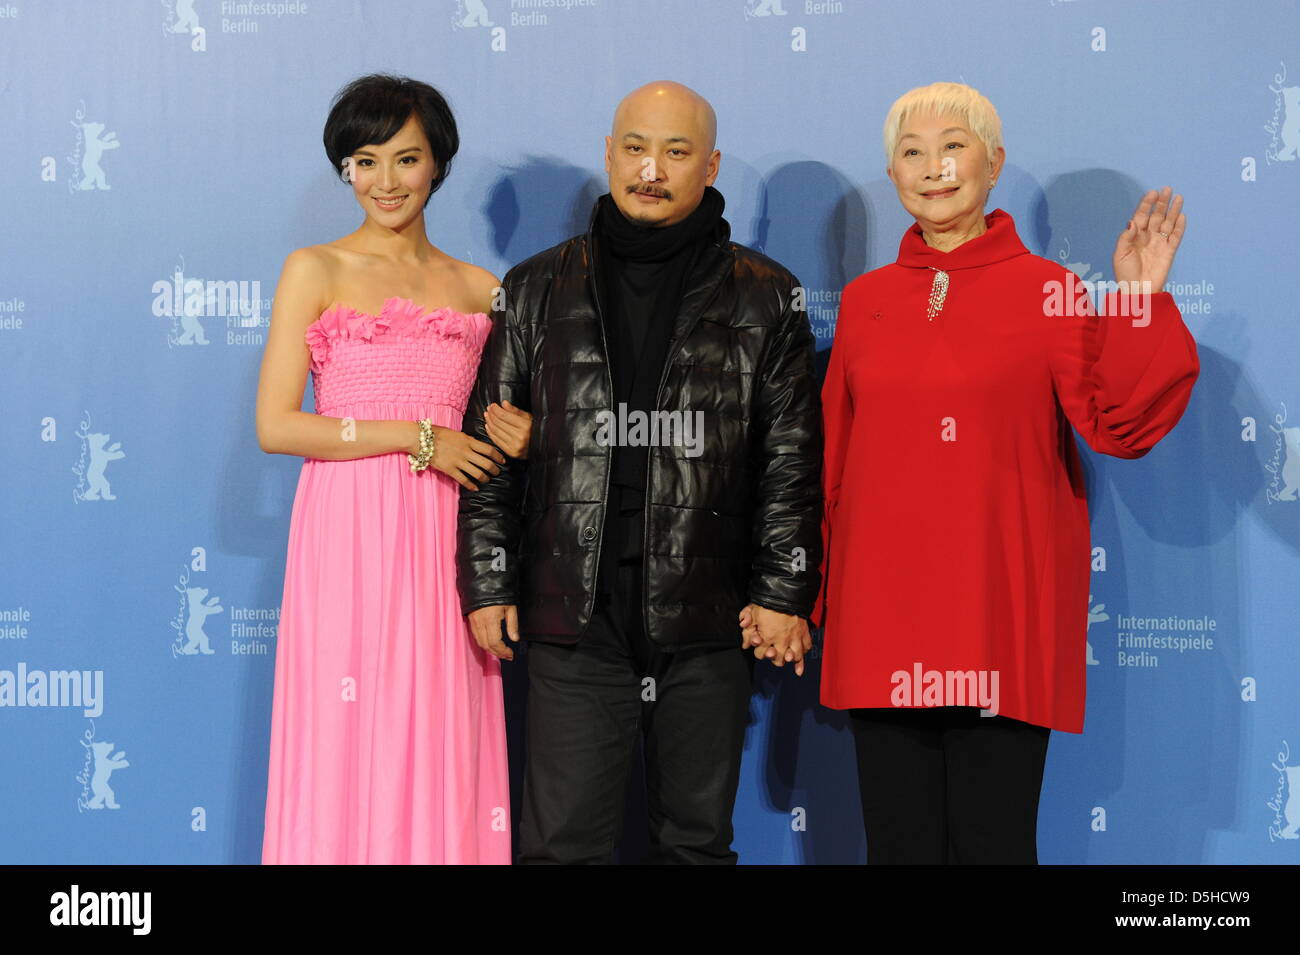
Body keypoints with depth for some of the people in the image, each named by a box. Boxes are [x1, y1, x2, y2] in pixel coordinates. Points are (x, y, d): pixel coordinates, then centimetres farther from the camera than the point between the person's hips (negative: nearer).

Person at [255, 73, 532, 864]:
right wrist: (414, 437, -10)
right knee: (347, 746, -3)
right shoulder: (315, 272, 4)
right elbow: (275, 426, -5)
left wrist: (513, 438, -3)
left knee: (440, 742, 3)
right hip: (347, 532, -3)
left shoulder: (479, 289, 14)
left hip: (444, 535, 3)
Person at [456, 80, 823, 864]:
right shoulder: (538, 290, 9)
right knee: (563, 841, 0)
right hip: (576, 620, 0)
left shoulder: (766, 298, 6)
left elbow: (792, 463, 4)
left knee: (699, 838, 10)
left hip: (709, 622, 0)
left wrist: (784, 595, -2)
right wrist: (486, 585, 3)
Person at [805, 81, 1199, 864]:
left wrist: (1139, 304, -17)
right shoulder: (865, 300, 10)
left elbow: (1119, 423, -7)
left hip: (1002, 616, -3)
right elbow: (831, 461, 14)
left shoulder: (1048, 290, 0)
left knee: (993, 837, 2)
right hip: (883, 612, 3)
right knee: (899, 839, 9)